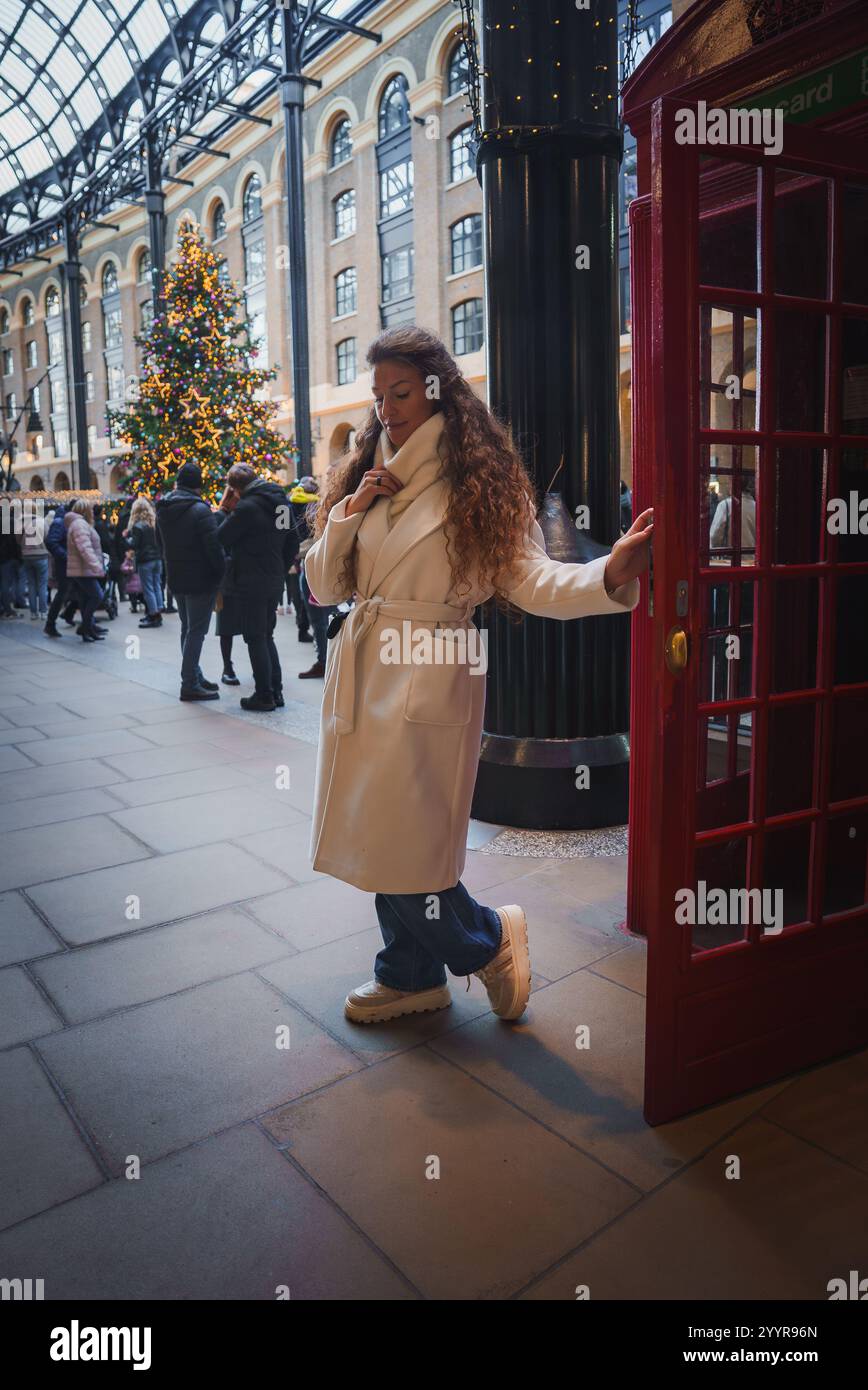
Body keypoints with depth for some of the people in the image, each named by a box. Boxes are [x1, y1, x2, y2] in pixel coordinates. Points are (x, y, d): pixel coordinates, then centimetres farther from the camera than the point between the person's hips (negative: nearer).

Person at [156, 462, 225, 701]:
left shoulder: (163, 510, 8)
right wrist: (221, 574, -9)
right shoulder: (200, 510, -16)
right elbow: (214, 546, -19)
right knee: (196, 631, -4)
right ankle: (190, 685, -2)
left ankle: (194, 677, 25)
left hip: (176, 580, 8)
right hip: (200, 580, -8)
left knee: (187, 628, 18)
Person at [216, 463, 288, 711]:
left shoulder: (247, 507, -17)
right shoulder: (279, 502, 8)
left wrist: (224, 510, -2)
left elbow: (221, 539, -10)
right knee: (267, 637, 16)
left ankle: (264, 695, 4)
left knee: (255, 639, 1)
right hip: (274, 581, 8)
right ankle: (276, 692, 16)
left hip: (251, 583, -8)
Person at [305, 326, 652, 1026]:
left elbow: (530, 579, -13)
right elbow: (322, 587, 10)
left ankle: (490, 938, 24)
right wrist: (349, 513, -6)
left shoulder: (479, 482, -3)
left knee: (406, 842, -5)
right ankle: (411, 975, 33)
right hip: (362, 673, 6)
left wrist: (610, 574, -31)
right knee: (378, 837, 12)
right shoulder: (367, 476, 13)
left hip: (430, 680, -6)